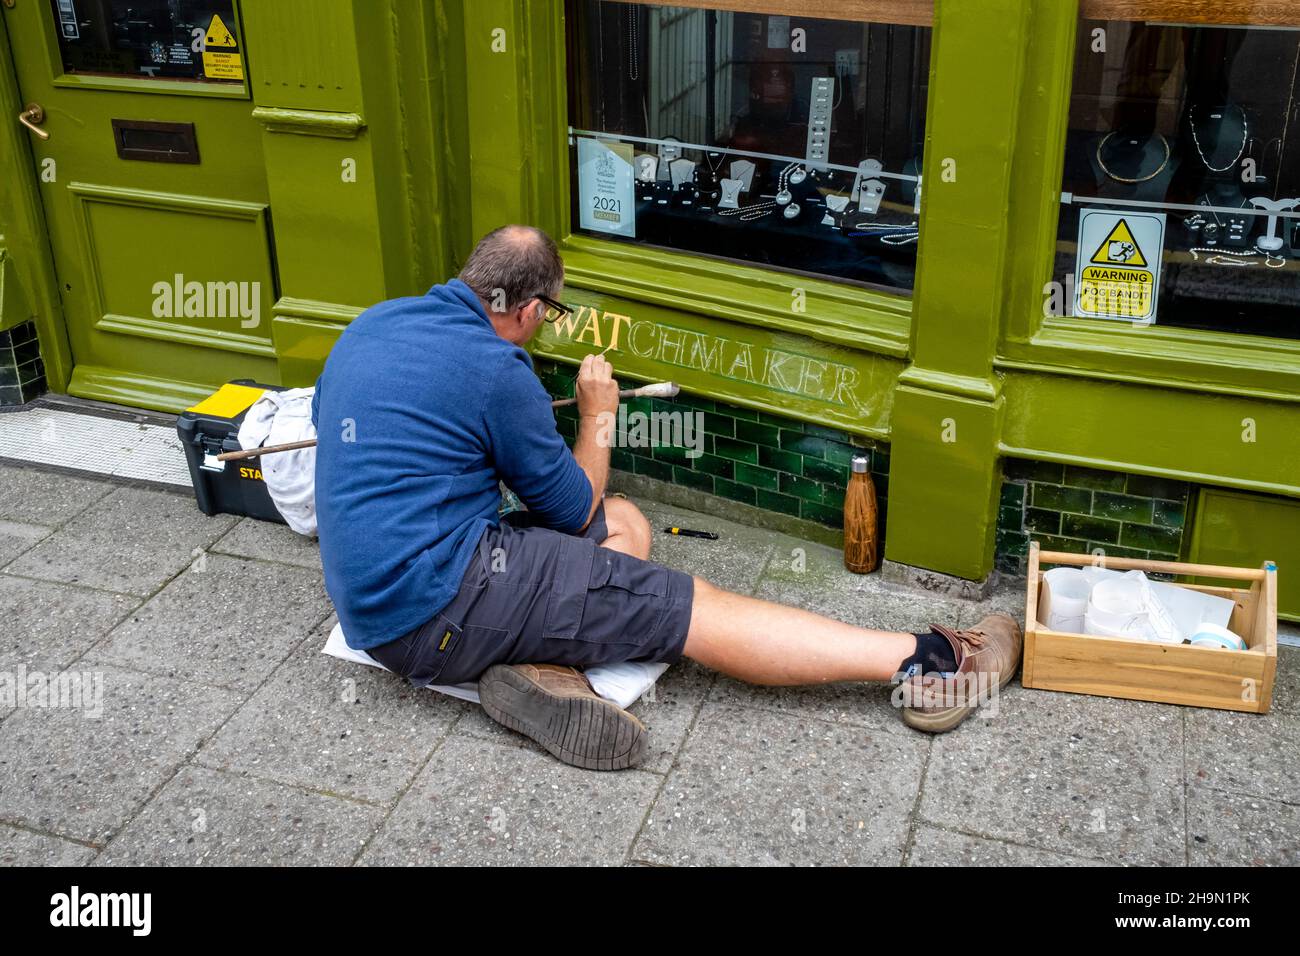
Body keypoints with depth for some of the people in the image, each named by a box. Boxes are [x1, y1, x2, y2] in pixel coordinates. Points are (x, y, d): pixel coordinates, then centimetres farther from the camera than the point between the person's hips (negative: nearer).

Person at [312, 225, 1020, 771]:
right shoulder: (495, 368, -16)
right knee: (695, 609, -6)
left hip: (372, 610, 9)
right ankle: (927, 662, -6)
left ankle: (539, 662, -11)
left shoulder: (371, 324, 9)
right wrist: (597, 415, 15)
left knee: (627, 524, 15)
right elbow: (576, 510, -2)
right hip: (438, 608, -9)